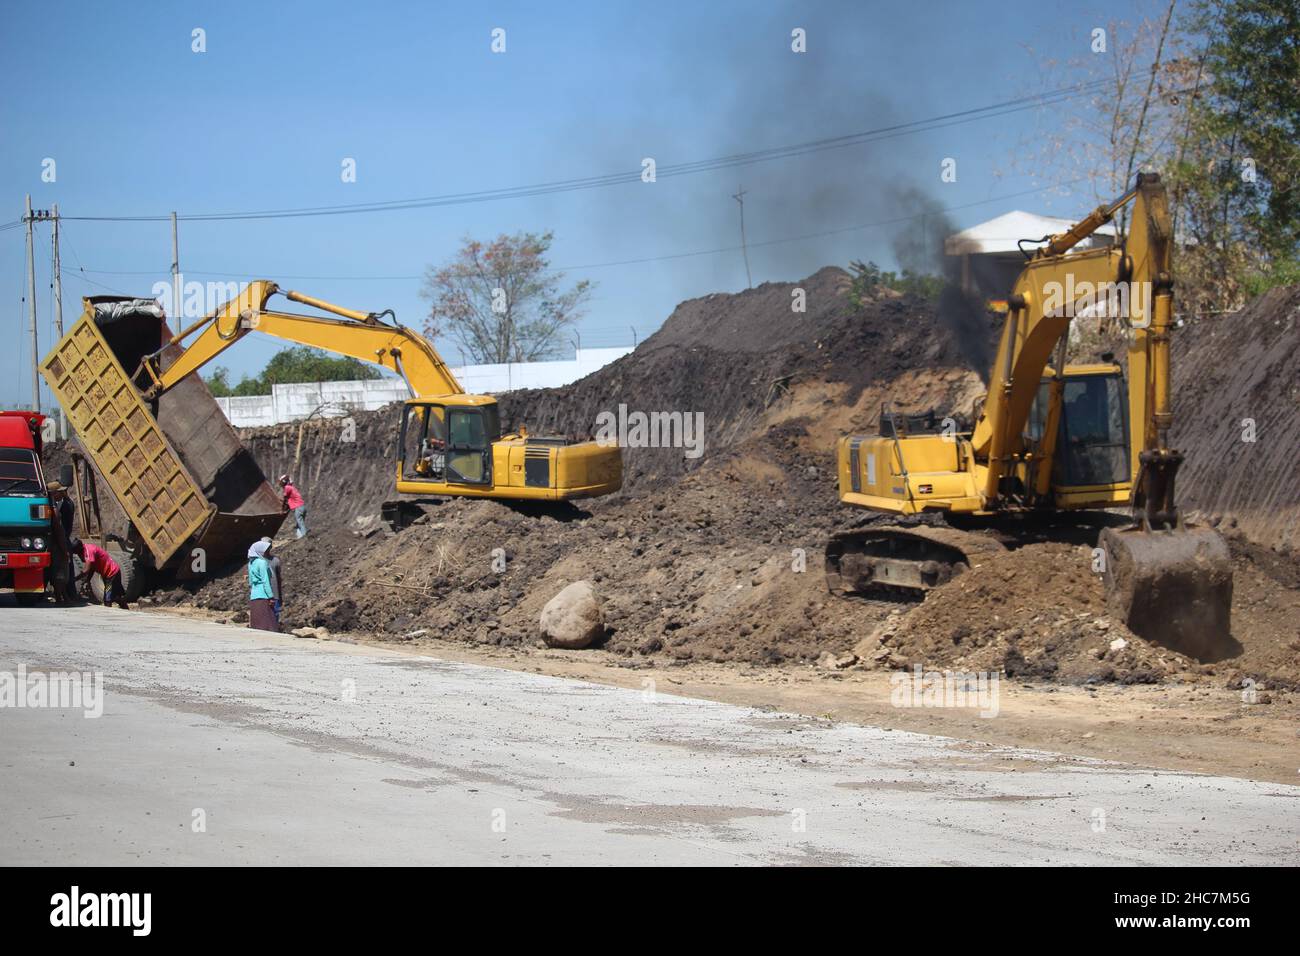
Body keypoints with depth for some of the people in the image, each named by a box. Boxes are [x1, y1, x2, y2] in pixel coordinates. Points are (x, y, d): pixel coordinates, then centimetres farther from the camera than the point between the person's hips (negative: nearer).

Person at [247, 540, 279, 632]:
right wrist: (271, 597, -12)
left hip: (253, 596, 8)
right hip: (263, 597, -8)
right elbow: (265, 581, -14)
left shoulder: (252, 563, 14)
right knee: (266, 623, -10)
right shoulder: (262, 563, -10)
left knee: (256, 624, 7)